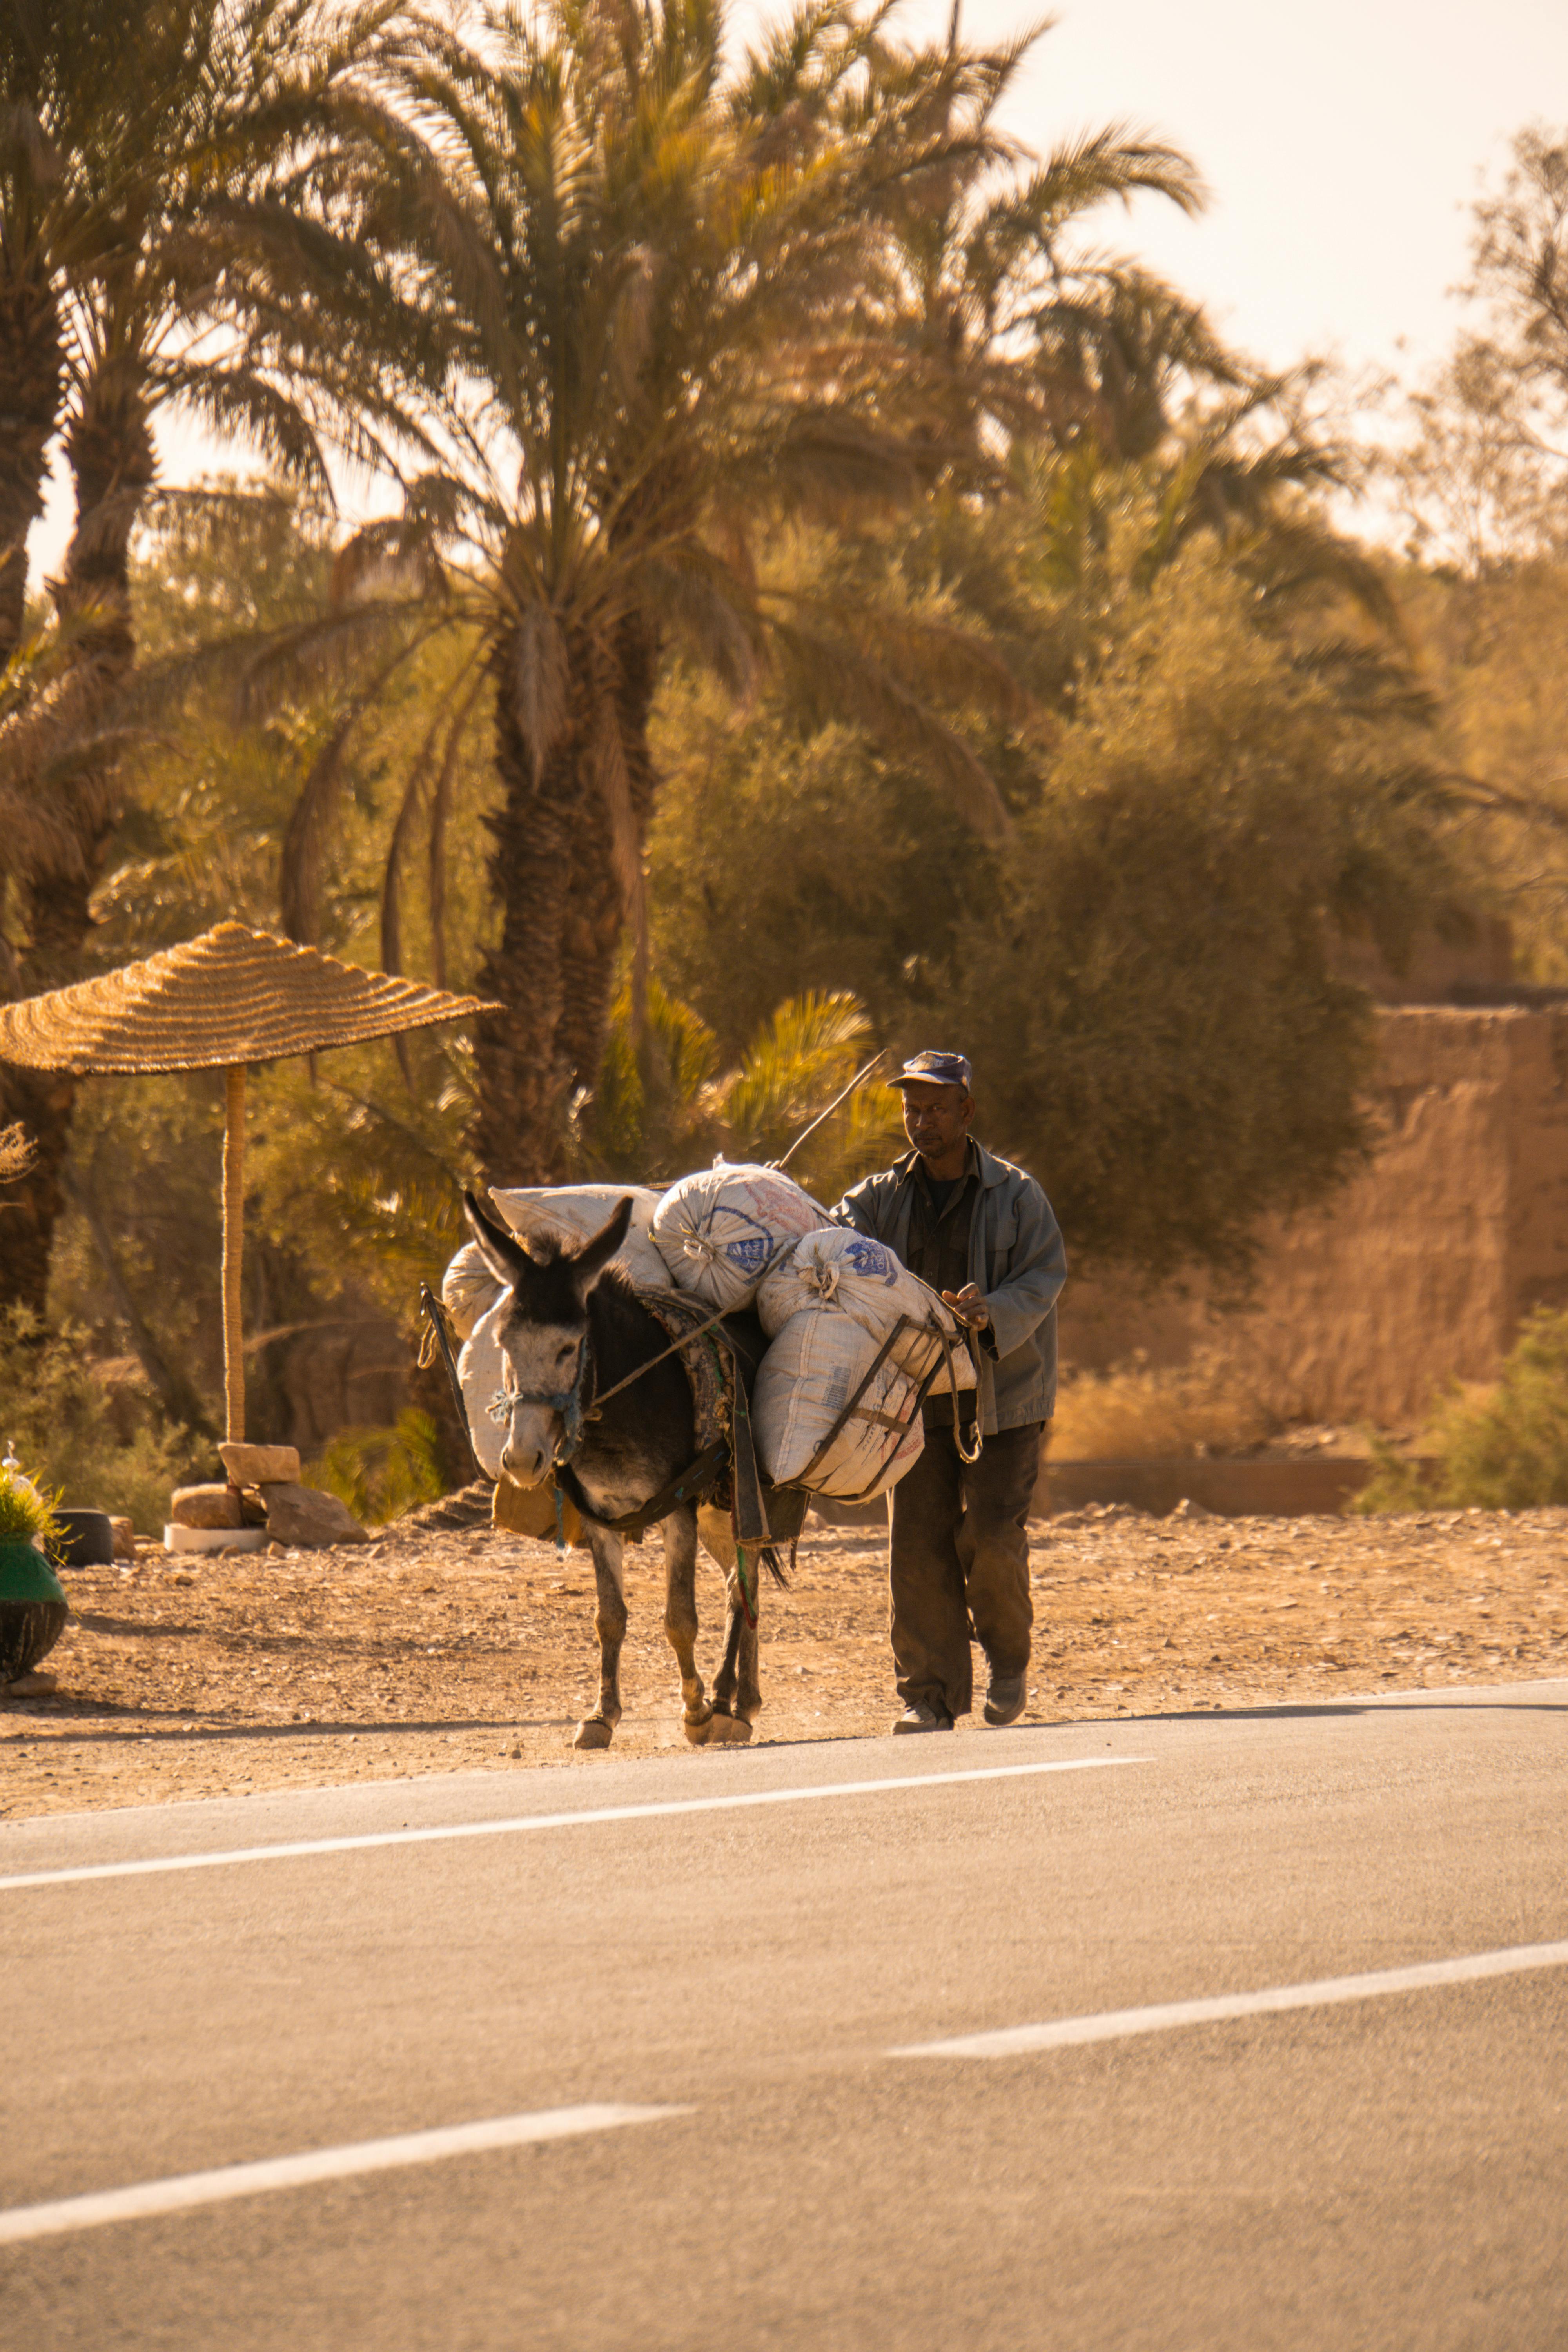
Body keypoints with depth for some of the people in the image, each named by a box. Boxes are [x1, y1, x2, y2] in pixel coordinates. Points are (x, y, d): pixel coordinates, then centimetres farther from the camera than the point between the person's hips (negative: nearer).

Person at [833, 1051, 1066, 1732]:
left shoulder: (1016, 1196, -1)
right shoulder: (883, 1197, 8)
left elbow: (1042, 1280, -10)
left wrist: (993, 1312, -30)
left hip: (1002, 1396, -3)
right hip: (916, 1391, 3)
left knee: (991, 1536, -10)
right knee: (917, 1543, -2)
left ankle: (1009, 1659, 17)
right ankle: (929, 1694, 4)